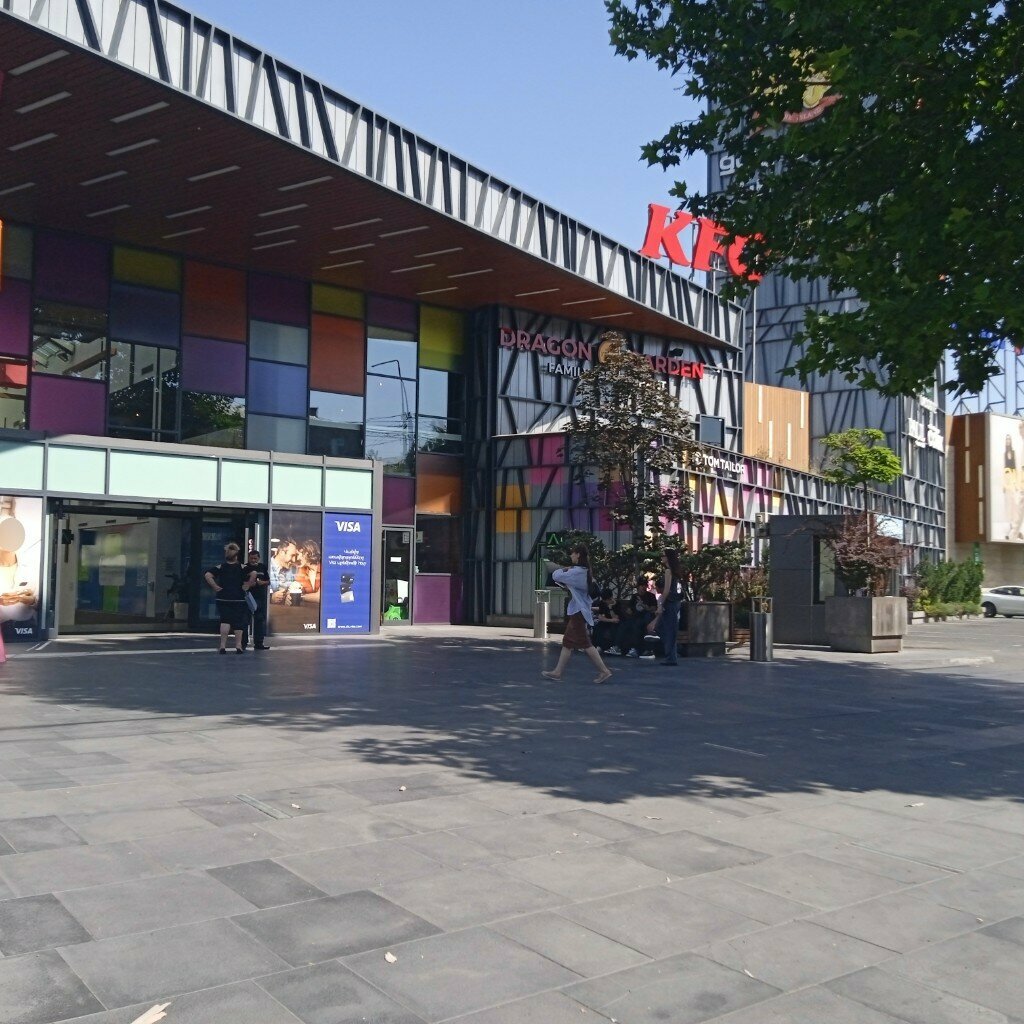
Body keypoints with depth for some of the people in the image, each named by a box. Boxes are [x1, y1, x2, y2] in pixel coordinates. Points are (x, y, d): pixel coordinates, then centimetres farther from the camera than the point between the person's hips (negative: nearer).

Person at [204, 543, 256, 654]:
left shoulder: (220, 567, 2)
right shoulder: (242, 567, -1)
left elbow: (207, 575, -10)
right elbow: (253, 574, -17)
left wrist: (215, 587, -5)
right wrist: (248, 585, -6)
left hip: (223, 598, 1)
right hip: (239, 599, -1)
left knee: (225, 621, 2)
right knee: (238, 622, 5)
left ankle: (223, 645, -6)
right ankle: (238, 646, 4)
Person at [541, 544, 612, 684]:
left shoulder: (576, 571, -20)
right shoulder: (585, 571, 11)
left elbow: (556, 576, -18)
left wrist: (562, 570, 3)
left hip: (578, 612, -10)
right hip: (577, 611, 10)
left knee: (585, 643, -6)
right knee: (567, 643, 12)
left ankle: (604, 671, -4)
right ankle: (557, 672, 16)